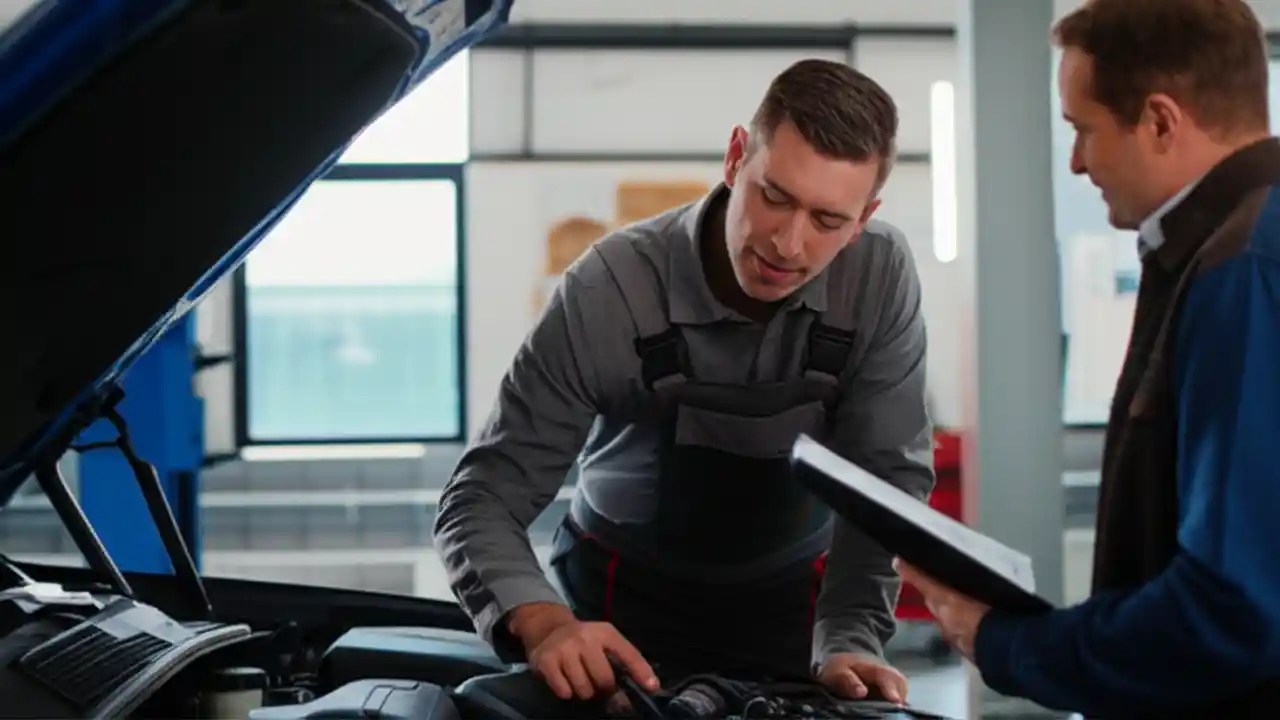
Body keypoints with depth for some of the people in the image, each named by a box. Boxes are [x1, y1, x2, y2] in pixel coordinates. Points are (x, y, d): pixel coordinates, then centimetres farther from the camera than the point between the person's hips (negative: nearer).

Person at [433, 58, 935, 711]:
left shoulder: (881, 277, -20)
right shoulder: (609, 289, -27)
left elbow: (887, 481, -15)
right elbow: (481, 499, -26)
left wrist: (849, 644, -28)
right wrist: (543, 626, -45)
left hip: (792, 599, 2)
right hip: (623, 599, -2)